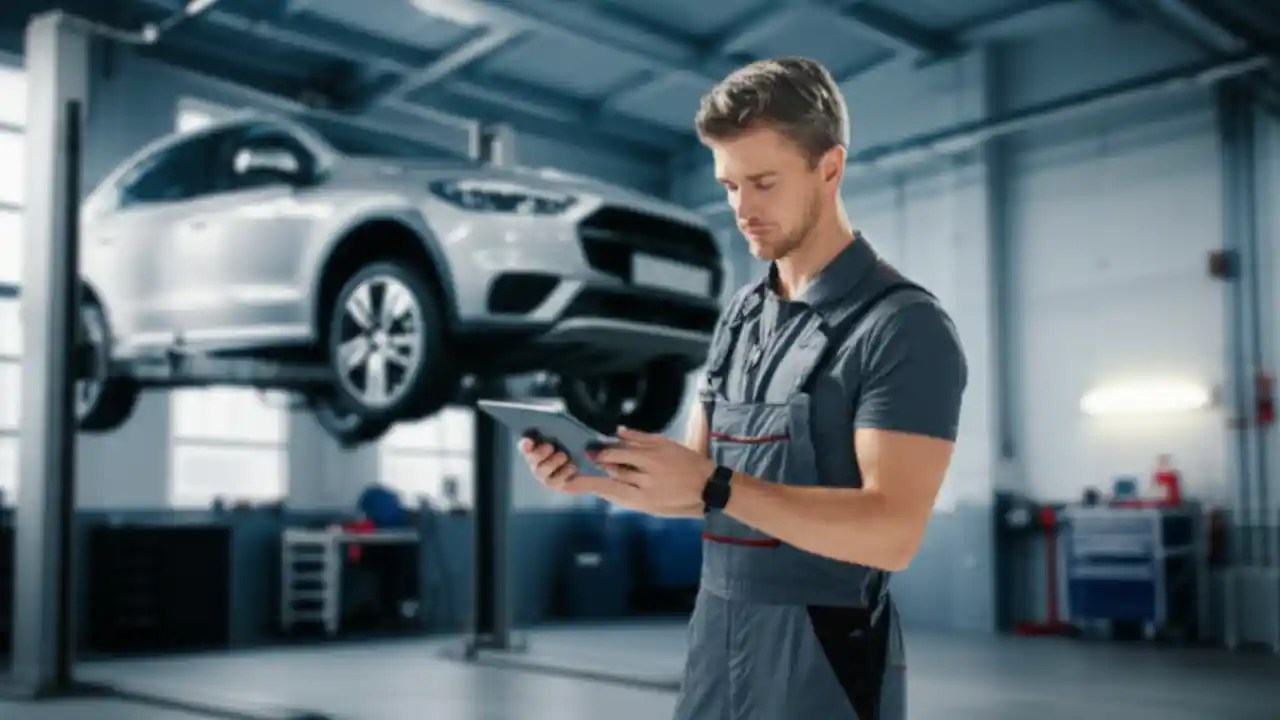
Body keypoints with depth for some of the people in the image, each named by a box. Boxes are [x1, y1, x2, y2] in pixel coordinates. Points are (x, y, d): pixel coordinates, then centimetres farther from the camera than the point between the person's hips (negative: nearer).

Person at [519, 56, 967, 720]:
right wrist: (593, 477, -5)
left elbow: (892, 532, -22)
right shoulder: (740, 314, 9)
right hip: (715, 648, 7)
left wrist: (716, 485, -28)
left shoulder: (905, 327, -13)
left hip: (823, 664, -6)